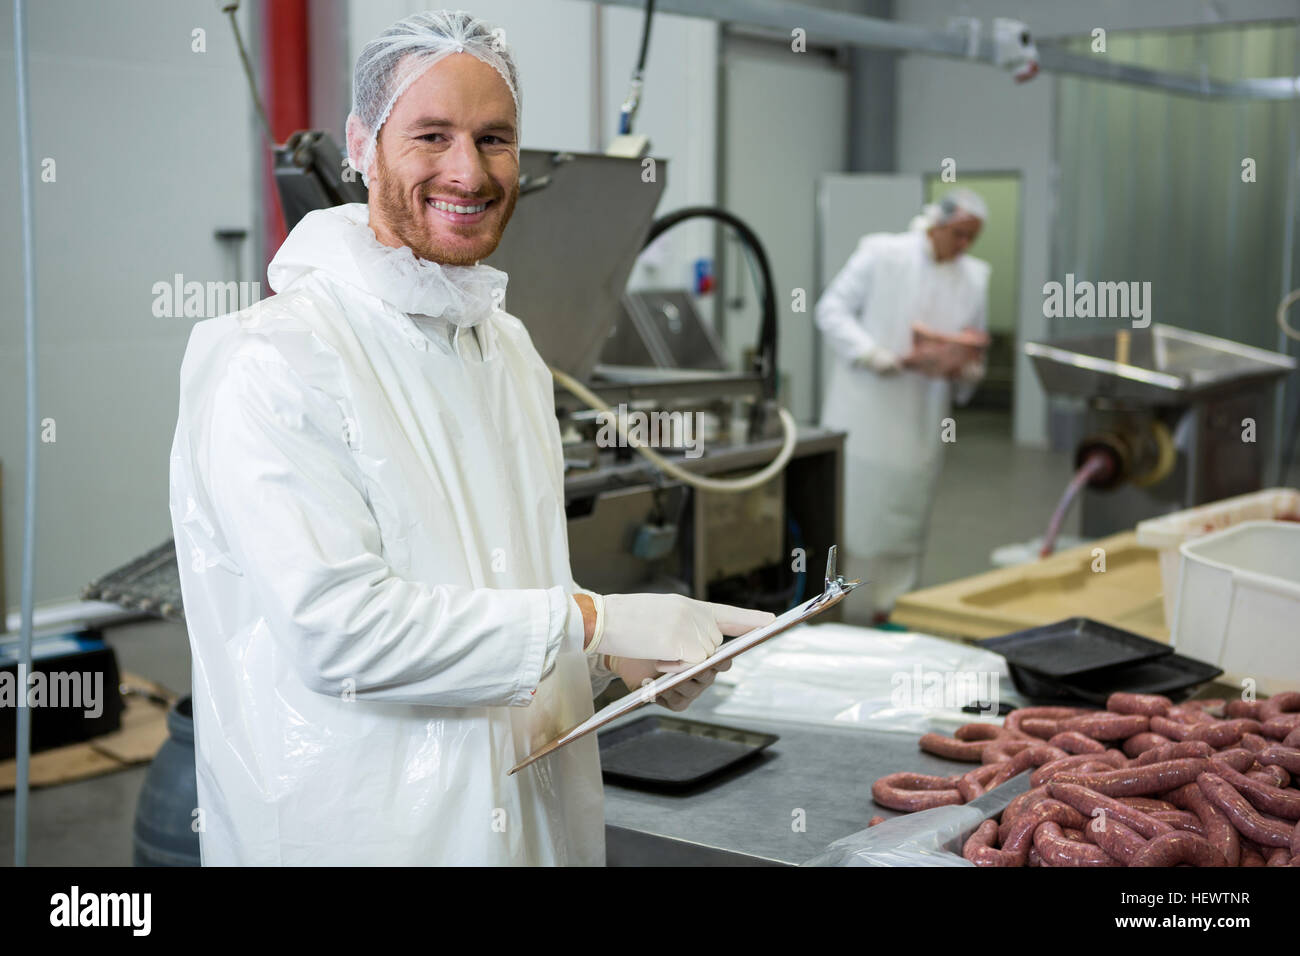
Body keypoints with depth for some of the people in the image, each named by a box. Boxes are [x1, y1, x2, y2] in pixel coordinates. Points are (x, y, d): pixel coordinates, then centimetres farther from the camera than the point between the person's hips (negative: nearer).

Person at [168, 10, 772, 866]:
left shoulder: (512, 348, 10)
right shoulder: (273, 360, -16)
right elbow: (340, 626, -23)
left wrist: (633, 652, 0)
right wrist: (596, 623, -20)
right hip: (356, 830, -7)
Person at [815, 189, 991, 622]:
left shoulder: (975, 277, 10)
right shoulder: (881, 253, -3)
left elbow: (973, 357, 16)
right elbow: (832, 310, -6)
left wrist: (964, 366, -8)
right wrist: (882, 358, -17)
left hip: (919, 421, 4)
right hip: (865, 407, -4)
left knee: (905, 518, 5)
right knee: (849, 508, 0)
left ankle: (886, 608, 15)